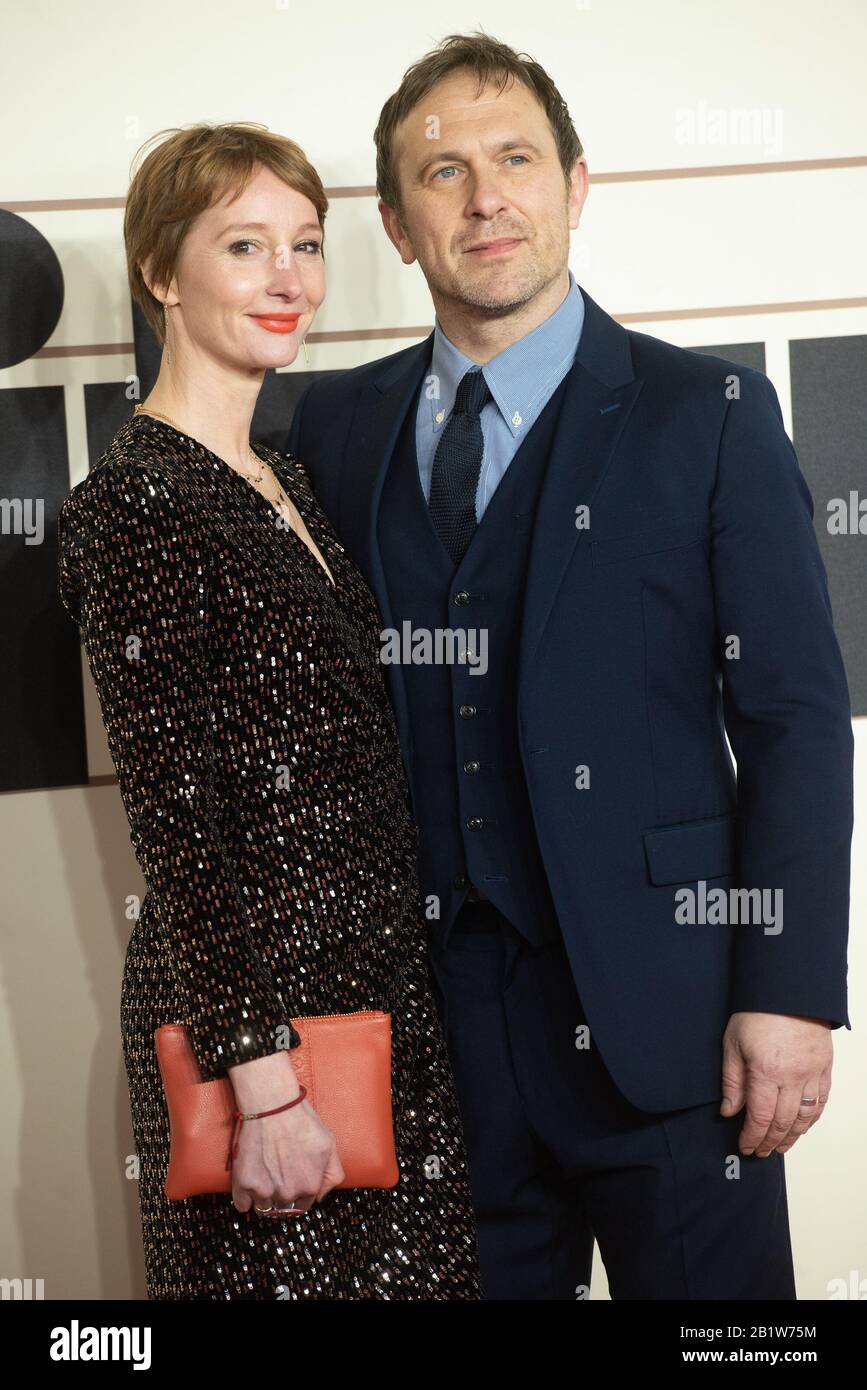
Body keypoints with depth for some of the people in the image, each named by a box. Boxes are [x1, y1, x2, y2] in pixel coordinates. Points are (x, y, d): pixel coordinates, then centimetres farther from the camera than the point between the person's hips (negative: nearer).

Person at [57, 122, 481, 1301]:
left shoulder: (288, 476, 12)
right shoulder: (133, 502, -13)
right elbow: (176, 816, -17)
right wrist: (265, 1081, -19)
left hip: (379, 977, 8)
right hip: (255, 993, -8)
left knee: (418, 1265, 14)